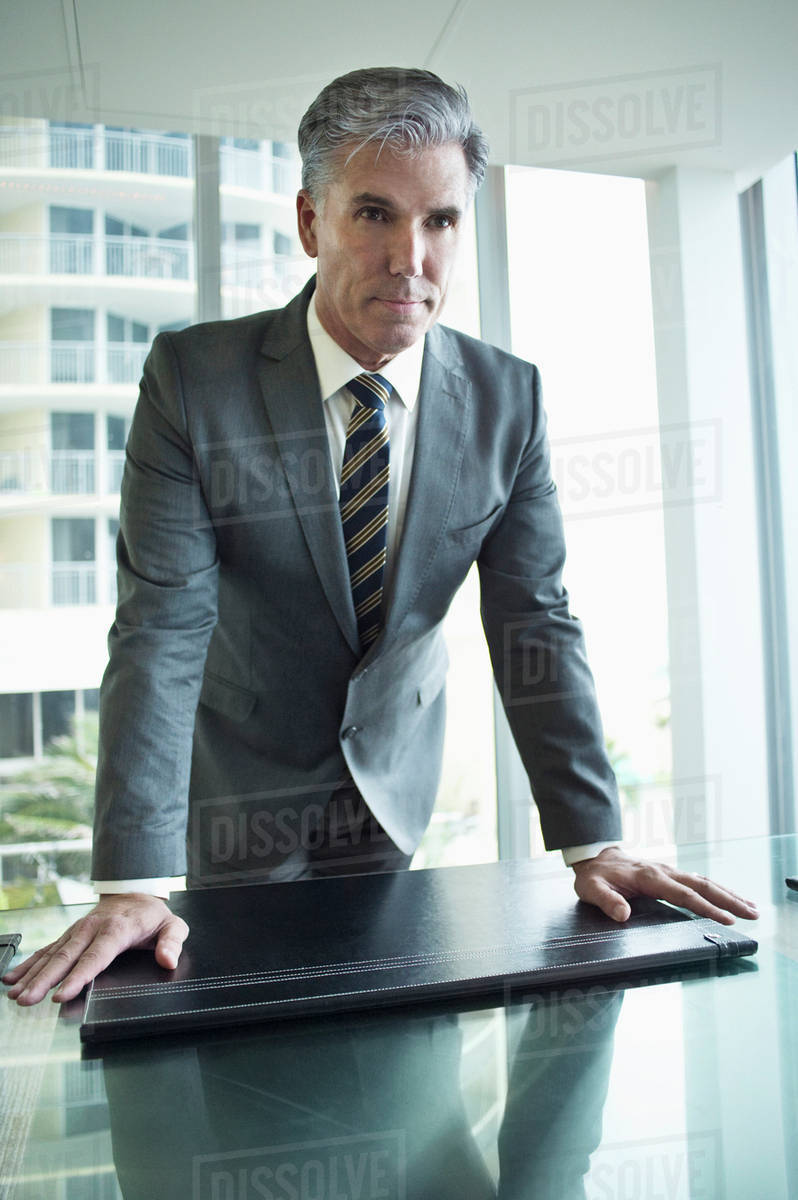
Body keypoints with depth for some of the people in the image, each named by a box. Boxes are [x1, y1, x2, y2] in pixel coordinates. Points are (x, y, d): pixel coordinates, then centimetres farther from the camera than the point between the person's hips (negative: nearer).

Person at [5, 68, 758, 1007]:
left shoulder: (507, 398, -11)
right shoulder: (193, 377, -19)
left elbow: (534, 623, -10)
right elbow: (162, 629, -23)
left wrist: (591, 842, -15)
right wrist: (133, 882, -29)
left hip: (395, 790, 3)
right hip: (239, 789, -2)